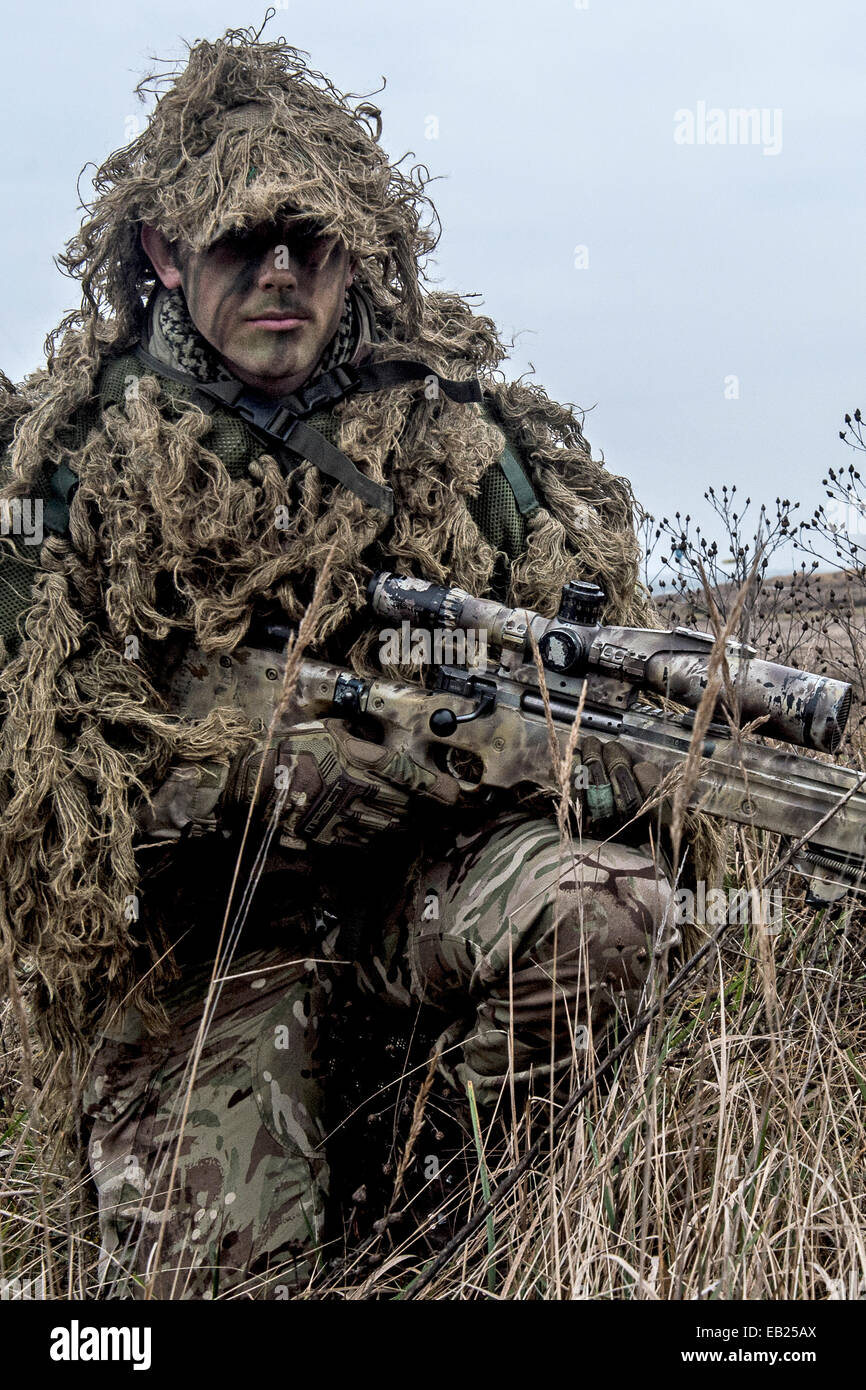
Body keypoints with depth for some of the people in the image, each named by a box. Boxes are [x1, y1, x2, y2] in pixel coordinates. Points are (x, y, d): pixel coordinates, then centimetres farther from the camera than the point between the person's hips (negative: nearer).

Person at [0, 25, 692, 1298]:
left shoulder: (455, 430, 3)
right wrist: (258, 763, -19)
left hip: (427, 856, 2)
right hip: (196, 913, -2)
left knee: (600, 905, -29)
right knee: (213, 1262, -16)